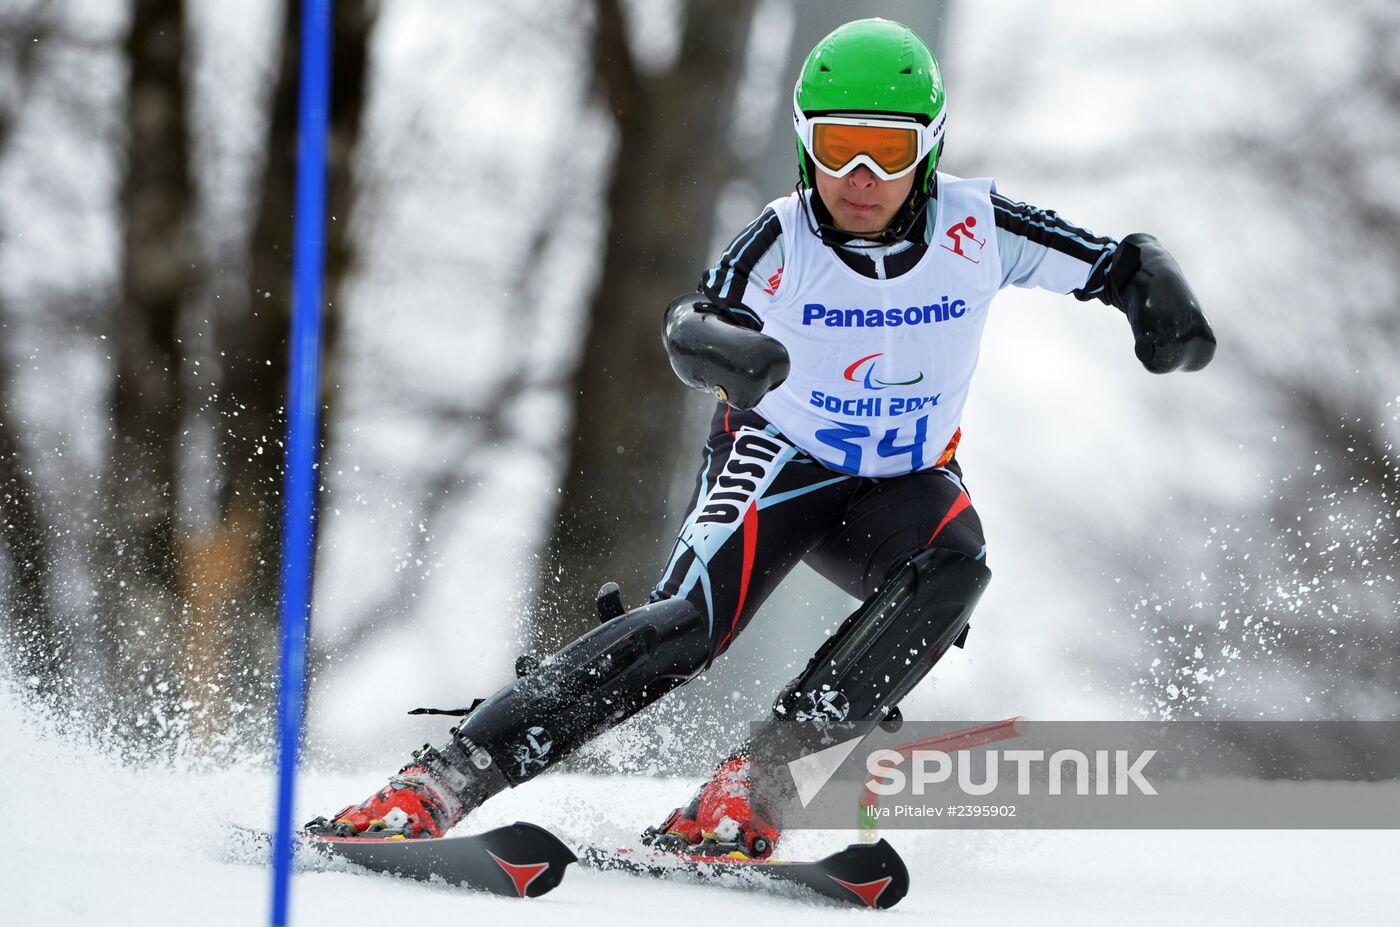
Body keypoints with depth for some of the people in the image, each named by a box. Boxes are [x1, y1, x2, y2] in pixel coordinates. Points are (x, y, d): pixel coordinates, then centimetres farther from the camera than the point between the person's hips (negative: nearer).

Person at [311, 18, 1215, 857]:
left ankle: (753, 779, -31)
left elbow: (1116, 260, -6)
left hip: (901, 484, 3)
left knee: (954, 562, -31)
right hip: (779, 461, -3)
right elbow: (697, 323, -32)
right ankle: (442, 776, -28)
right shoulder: (786, 237, -19)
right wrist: (719, 348, -56)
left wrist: (1157, 294, -29)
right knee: (686, 624, -25)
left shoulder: (974, 226, -14)